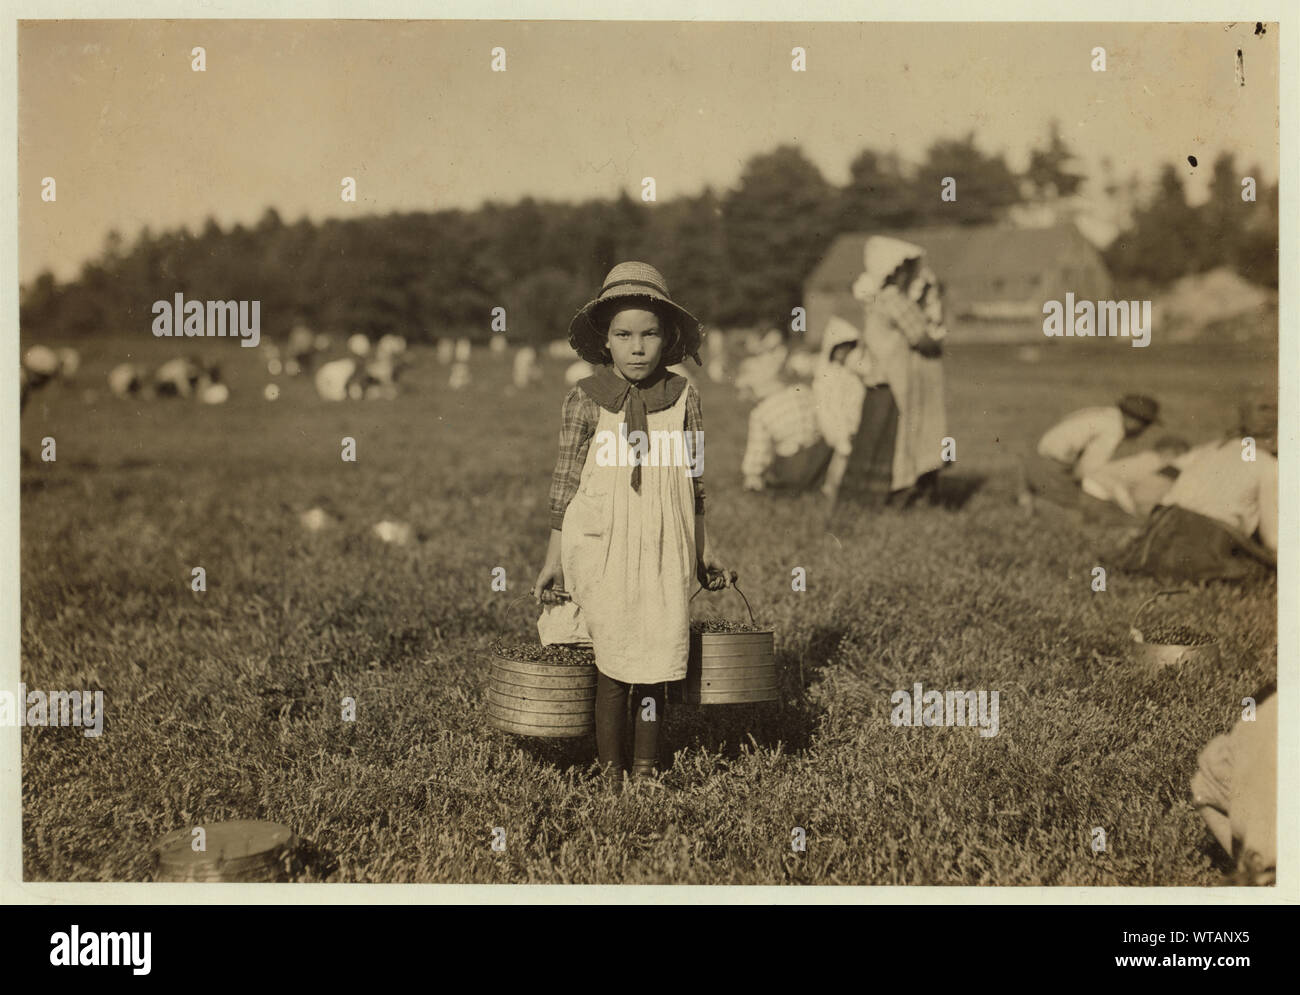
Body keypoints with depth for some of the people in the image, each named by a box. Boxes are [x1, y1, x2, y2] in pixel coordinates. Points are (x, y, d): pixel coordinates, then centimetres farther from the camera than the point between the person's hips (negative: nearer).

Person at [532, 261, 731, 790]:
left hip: (663, 548, 2)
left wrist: (703, 551, 14)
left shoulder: (683, 398, 3)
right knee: (613, 665, -3)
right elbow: (565, 481, 2)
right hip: (600, 547, -2)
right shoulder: (584, 401, -3)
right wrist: (554, 558, 3)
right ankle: (610, 774, 11)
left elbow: (693, 480, 12)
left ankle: (646, 770, 18)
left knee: (655, 661, 4)